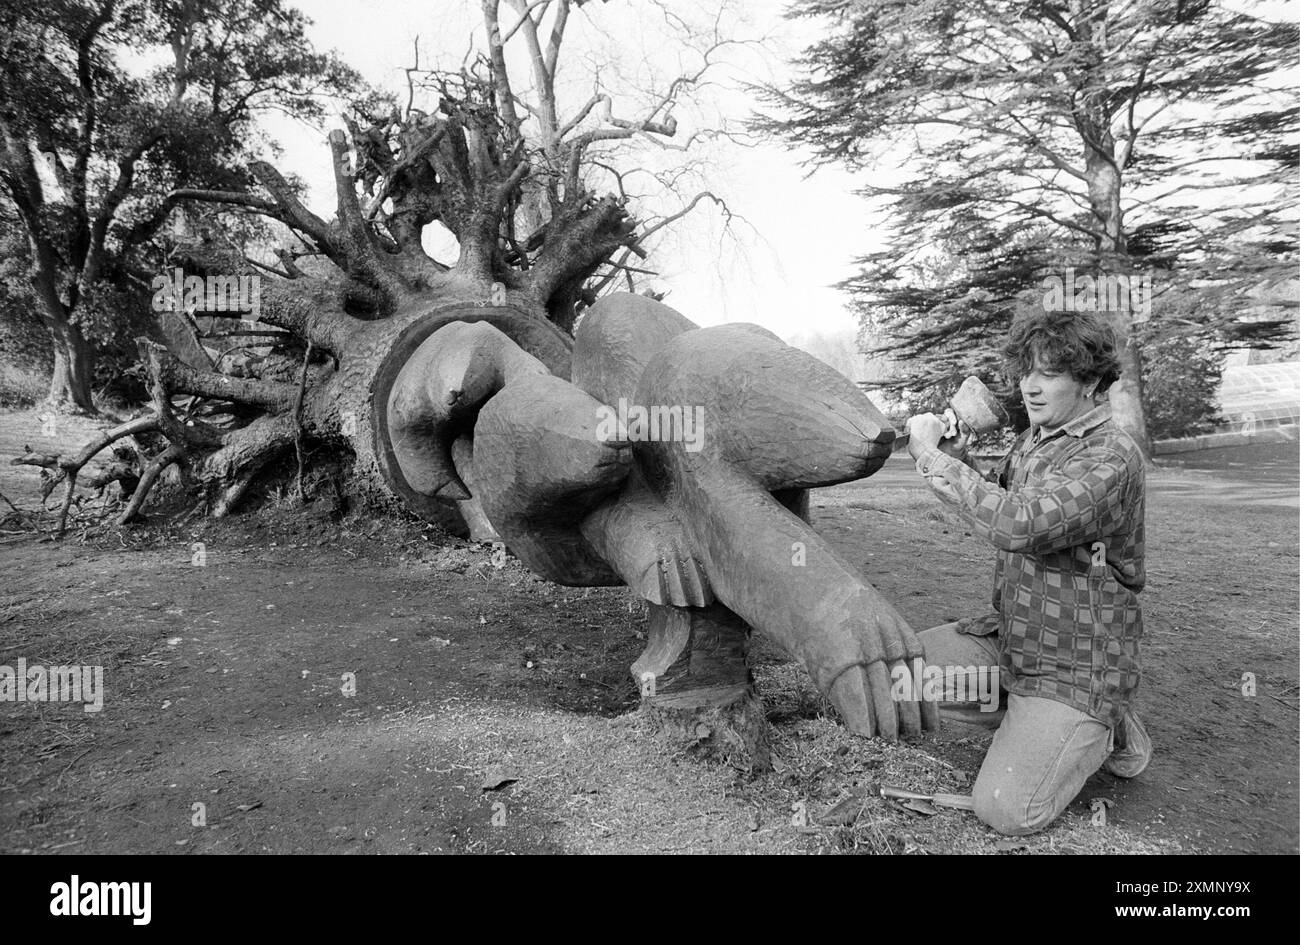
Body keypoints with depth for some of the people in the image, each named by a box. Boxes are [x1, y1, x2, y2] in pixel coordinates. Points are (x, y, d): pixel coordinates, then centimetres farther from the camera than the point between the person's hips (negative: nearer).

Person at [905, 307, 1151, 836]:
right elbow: (995, 509, 14)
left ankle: (1102, 730, 14)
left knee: (1005, 813, -13)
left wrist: (932, 457, -30)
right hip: (1009, 636, 8)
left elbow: (1018, 525, -39)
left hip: (1073, 665, -8)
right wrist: (957, 461, -6)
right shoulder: (1034, 437, 5)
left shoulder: (1110, 458, -24)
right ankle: (1035, 720, 11)